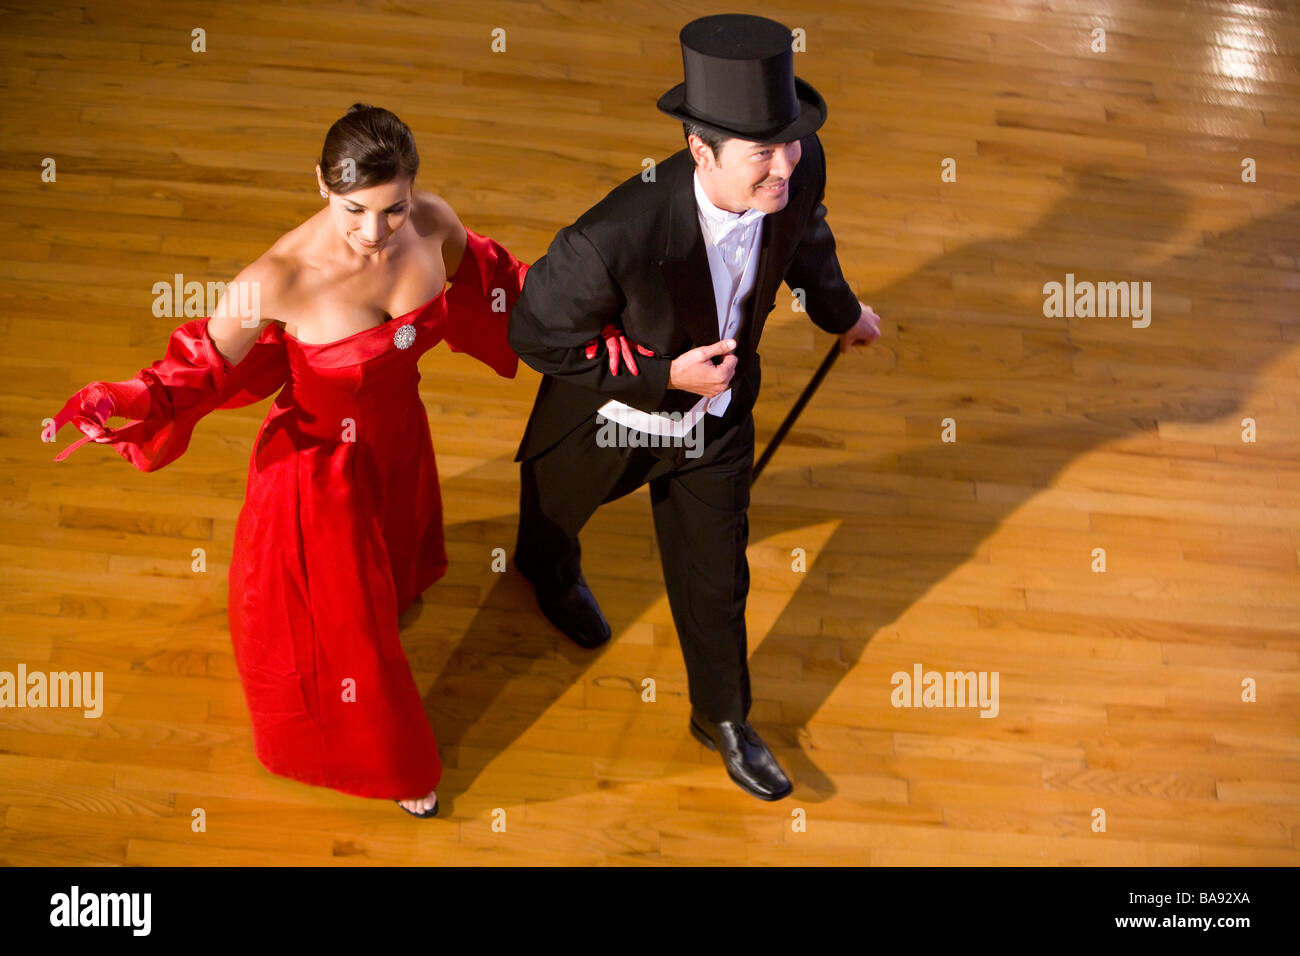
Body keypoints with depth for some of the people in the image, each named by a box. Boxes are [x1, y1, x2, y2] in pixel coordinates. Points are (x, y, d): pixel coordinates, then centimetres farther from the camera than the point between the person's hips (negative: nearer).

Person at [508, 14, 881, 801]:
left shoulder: (799, 169, -26)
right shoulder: (615, 238, -44)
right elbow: (536, 334, -26)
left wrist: (841, 310, 18)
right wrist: (665, 375, -31)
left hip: (717, 414, 3)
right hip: (609, 417, -3)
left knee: (717, 575, 16)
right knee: (554, 512, 31)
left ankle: (723, 717, 44)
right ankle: (551, 571, 71)